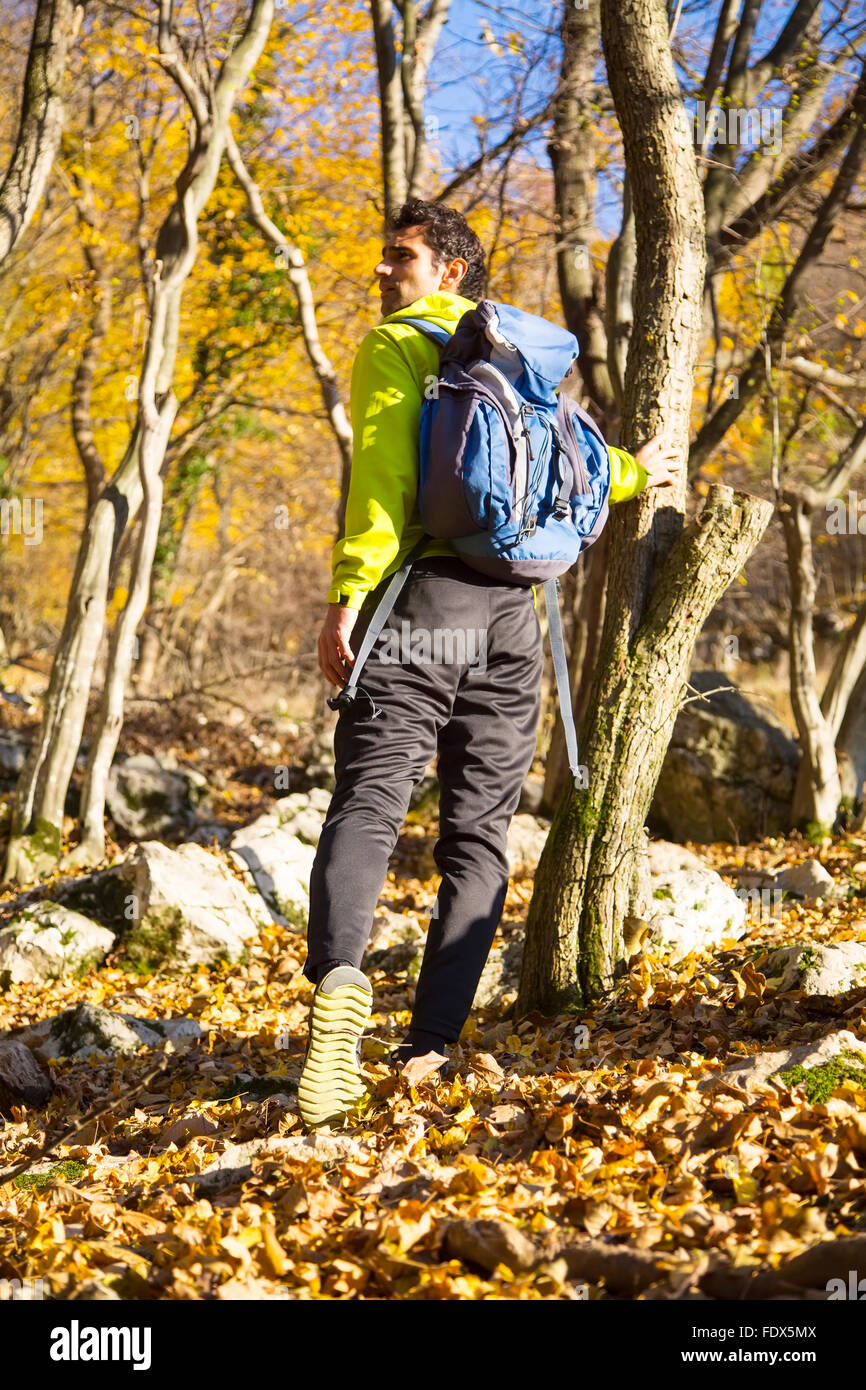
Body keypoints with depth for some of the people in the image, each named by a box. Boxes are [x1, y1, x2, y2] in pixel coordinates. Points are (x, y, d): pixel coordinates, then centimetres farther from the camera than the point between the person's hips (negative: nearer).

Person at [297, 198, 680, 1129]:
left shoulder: (392, 348, 4)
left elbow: (382, 470, -11)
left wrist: (348, 595, -18)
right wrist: (632, 473, 45)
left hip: (424, 596, -5)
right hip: (513, 611, 5)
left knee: (368, 803, -11)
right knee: (478, 833, 6)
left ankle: (338, 979, -37)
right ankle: (431, 1049, 0)